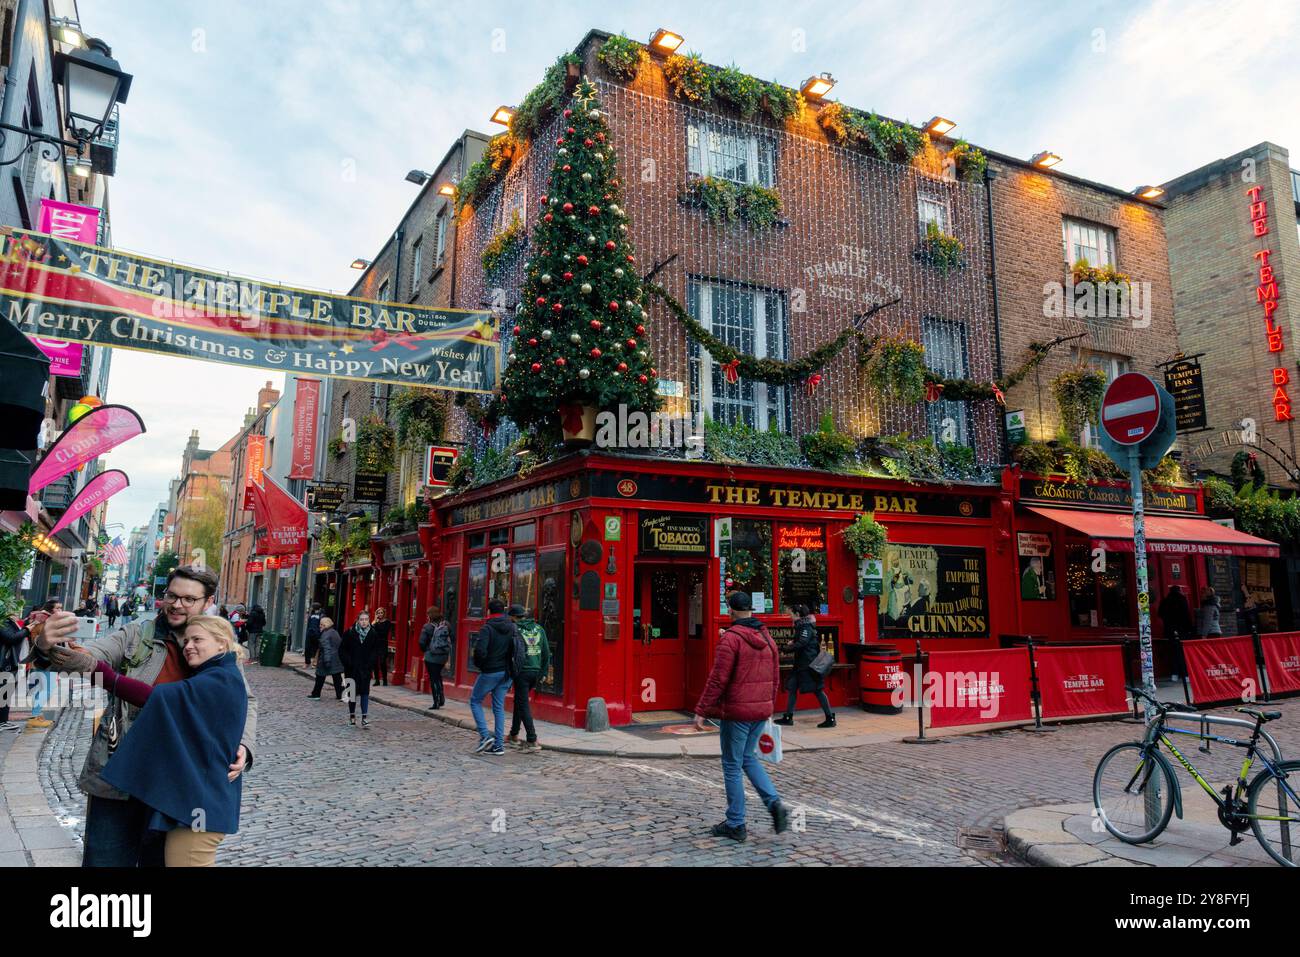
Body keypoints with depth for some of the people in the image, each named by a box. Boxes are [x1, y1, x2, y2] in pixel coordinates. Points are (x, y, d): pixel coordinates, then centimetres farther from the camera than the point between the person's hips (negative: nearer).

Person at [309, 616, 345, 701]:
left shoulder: (326, 634, -14)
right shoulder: (335, 632, 11)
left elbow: (326, 648, -21)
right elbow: (340, 645, 16)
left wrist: (326, 660, -23)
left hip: (327, 659, -7)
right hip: (337, 660, 7)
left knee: (320, 677, 9)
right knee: (337, 678, 6)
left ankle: (316, 694, 18)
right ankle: (340, 695, 3)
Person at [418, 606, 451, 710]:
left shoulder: (428, 627, -13)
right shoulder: (446, 625, 0)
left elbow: (422, 642, -12)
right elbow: (451, 639, 4)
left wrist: (425, 650, 7)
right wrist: (448, 653, 12)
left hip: (431, 656, -5)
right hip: (444, 656, 5)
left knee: (433, 679, 5)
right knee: (438, 676, 23)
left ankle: (436, 703, 6)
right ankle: (441, 698, 18)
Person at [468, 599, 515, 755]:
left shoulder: (487, 628, -13)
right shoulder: (513, 628, 4)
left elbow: (480, 650, -23)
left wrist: (478, 664, -4)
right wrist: (509, 662, 9)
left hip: (489, 672, -5)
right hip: (506, 672, 6)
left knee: (475, 701, 13)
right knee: (499, 707, 12)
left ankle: (485, 736, -1)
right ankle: (499, 744, 12)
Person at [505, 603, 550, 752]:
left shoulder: (514, 629, -9)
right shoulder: (539, 628, 8)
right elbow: (546, 652, 9)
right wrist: (543, 672, 16)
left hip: (522, 671, -6)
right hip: (536, 671, 6)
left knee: (523, 705, 0)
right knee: (519, 701, 22)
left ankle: (533, 741, -5)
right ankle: (514, 736, 33)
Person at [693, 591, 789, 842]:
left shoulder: (730, 638, -15)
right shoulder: (767, 638, 7)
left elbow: (717, 680, -17)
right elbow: (775, 679, 13)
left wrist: (701, 711, -11)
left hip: (737, 712, -7)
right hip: (761, 710, 7)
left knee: (732, 765, 6)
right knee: (748, 758, 23)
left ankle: (736, 825, 14)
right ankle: (774, 803, 7)